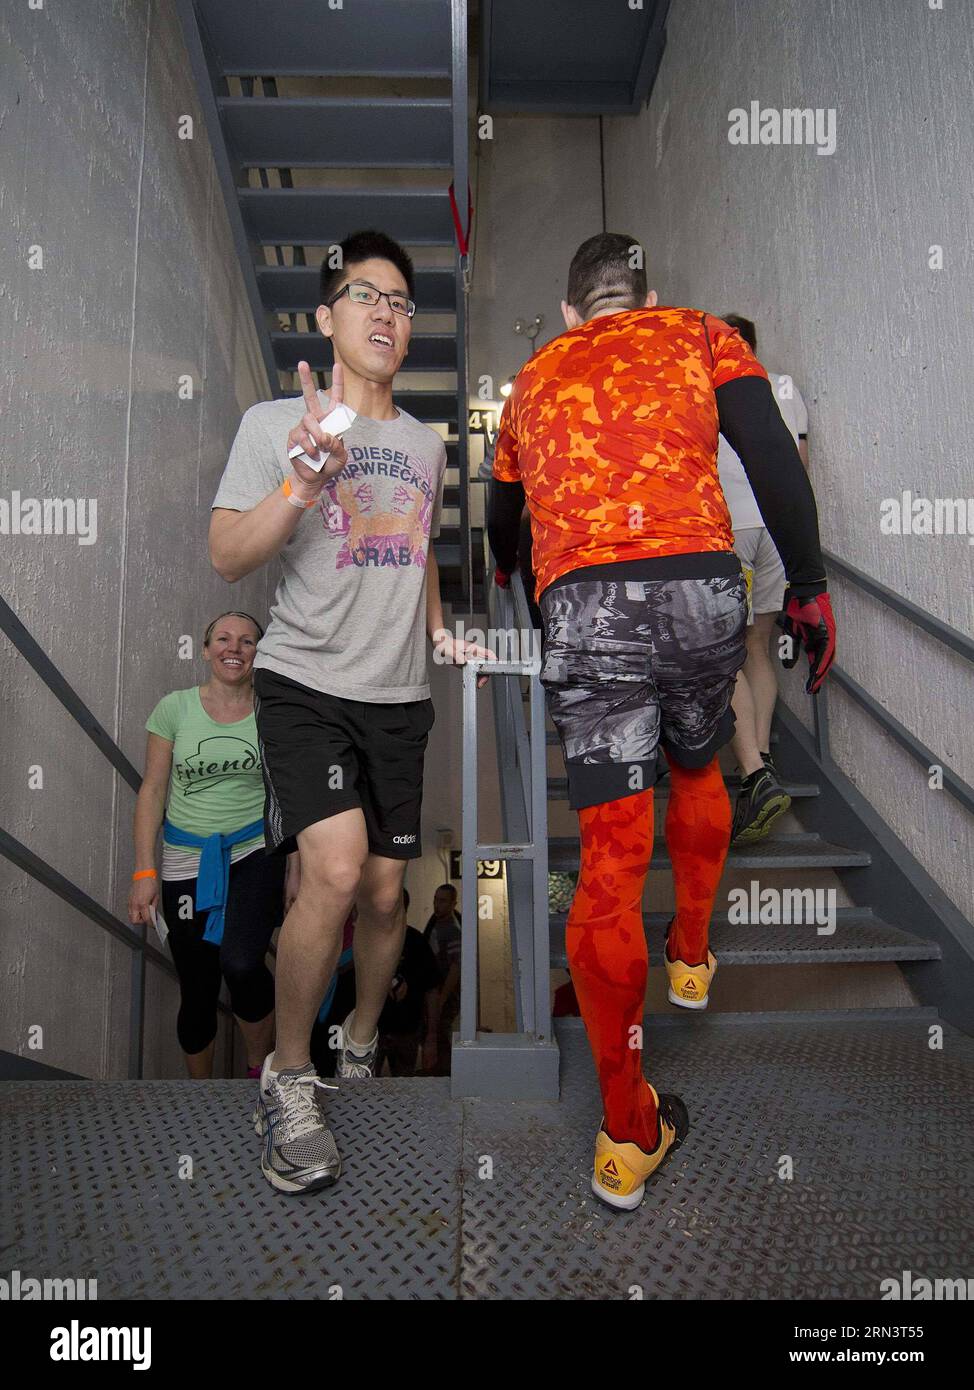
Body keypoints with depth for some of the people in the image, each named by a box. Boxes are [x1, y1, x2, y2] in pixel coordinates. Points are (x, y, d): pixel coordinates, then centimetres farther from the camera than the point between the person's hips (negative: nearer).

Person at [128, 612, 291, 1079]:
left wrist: (296, 873, 2)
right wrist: (145, 872, -3)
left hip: (257, 853, -1)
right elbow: (152, 791, 2)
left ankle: (260, 1067, 4)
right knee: (197, 992, 8)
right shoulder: (175, 707, 1)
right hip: (187, 861, 1)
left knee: (241, 965, -24)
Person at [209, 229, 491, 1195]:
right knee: (335, 868, -23)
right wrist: (300, 485, -23)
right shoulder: (275, 423, 0)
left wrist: (440, 628, 11)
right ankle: (287, 1078, 1)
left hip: (398, 693, 5)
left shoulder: (426, 442, 16)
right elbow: (226, 558, -8)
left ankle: (360, 1046, 35)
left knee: (385, 891, 8)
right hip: (304, 680, -5)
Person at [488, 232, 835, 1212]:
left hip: (580, 608, 0)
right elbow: (775, 463, 4)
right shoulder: (701, 335, 20)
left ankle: (626, 1137, 5)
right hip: (700, 587, 0)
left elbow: (500, 519, 37)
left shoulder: (531, 379, 26)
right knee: (697, 771, 28)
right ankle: (691, 958, 44)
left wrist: (511, 581, 57)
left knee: (610, 858, -2)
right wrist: (808, 587, 7)